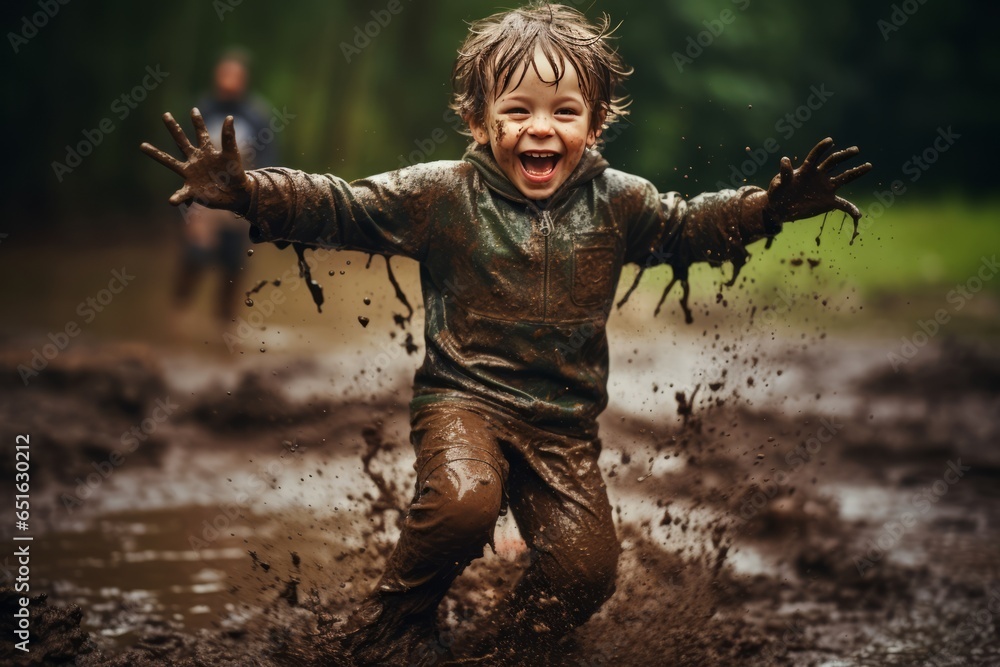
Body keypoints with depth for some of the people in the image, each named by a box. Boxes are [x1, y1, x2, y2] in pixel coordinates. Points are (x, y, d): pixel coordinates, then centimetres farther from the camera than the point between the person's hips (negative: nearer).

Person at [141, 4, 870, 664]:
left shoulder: (617, 203, 4)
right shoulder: (441, 194, -5)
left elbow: (690, 226, 16)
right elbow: (341, 206, -9)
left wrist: (772, 206, 1)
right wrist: (246, 193, -24)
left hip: (564, 422, 3)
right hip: (464, 397, -3)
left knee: (587, 568, -10)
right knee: (462, 503, -33)